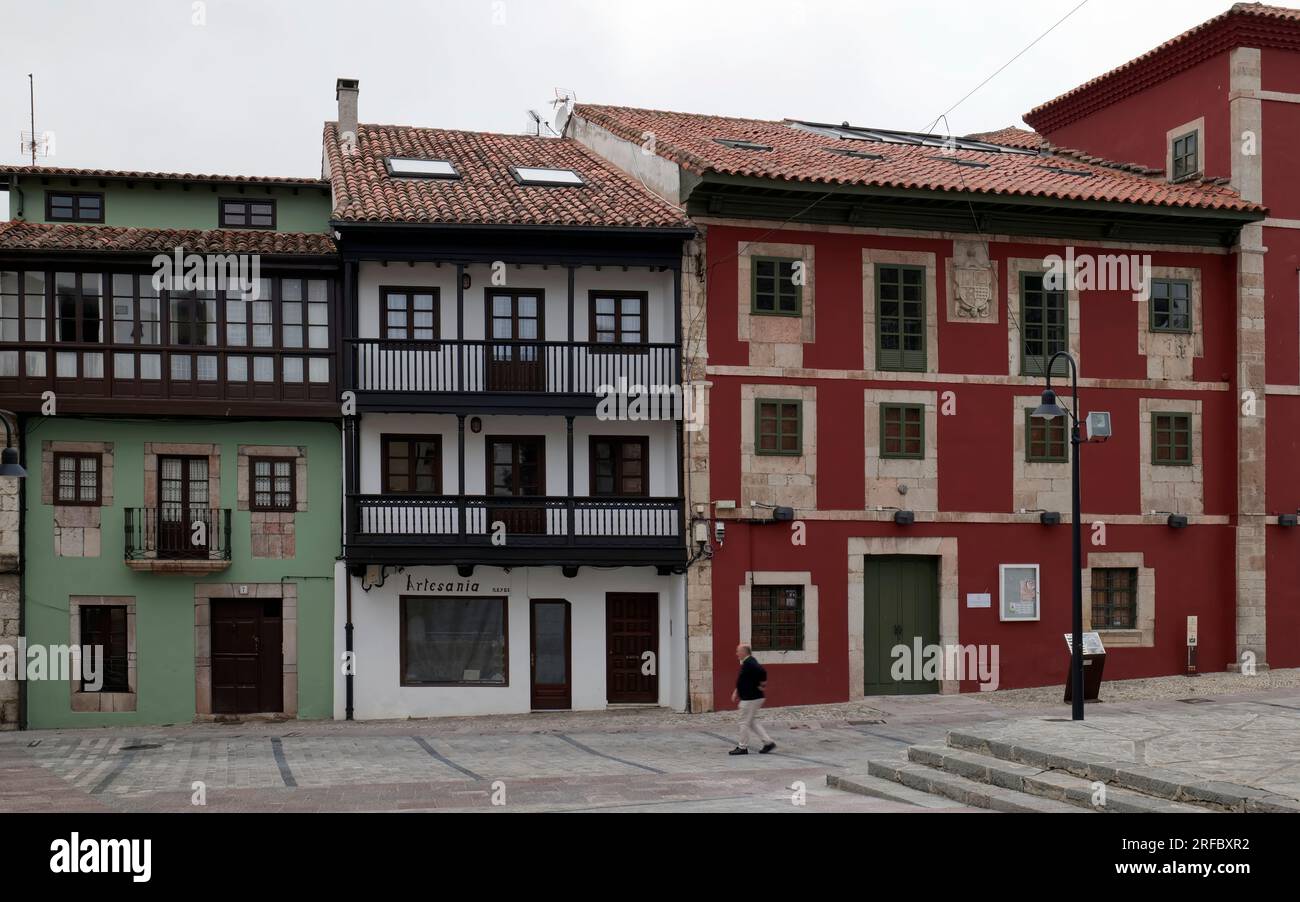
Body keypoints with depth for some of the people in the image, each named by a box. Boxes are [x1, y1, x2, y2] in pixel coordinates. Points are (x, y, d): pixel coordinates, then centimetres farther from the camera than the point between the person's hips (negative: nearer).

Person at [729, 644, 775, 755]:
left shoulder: (749, 663, -20)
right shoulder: (746, 663, 13)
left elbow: (762, 672, -34)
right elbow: (743, 681, 23)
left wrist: (762, 684, -18)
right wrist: (736, 691, 16)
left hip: (750, 699, -11)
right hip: (750, 697, 11)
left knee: (744, 723, -1)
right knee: (752, 721, 16)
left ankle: (743, 748, 8)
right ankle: (768, 742, 15)